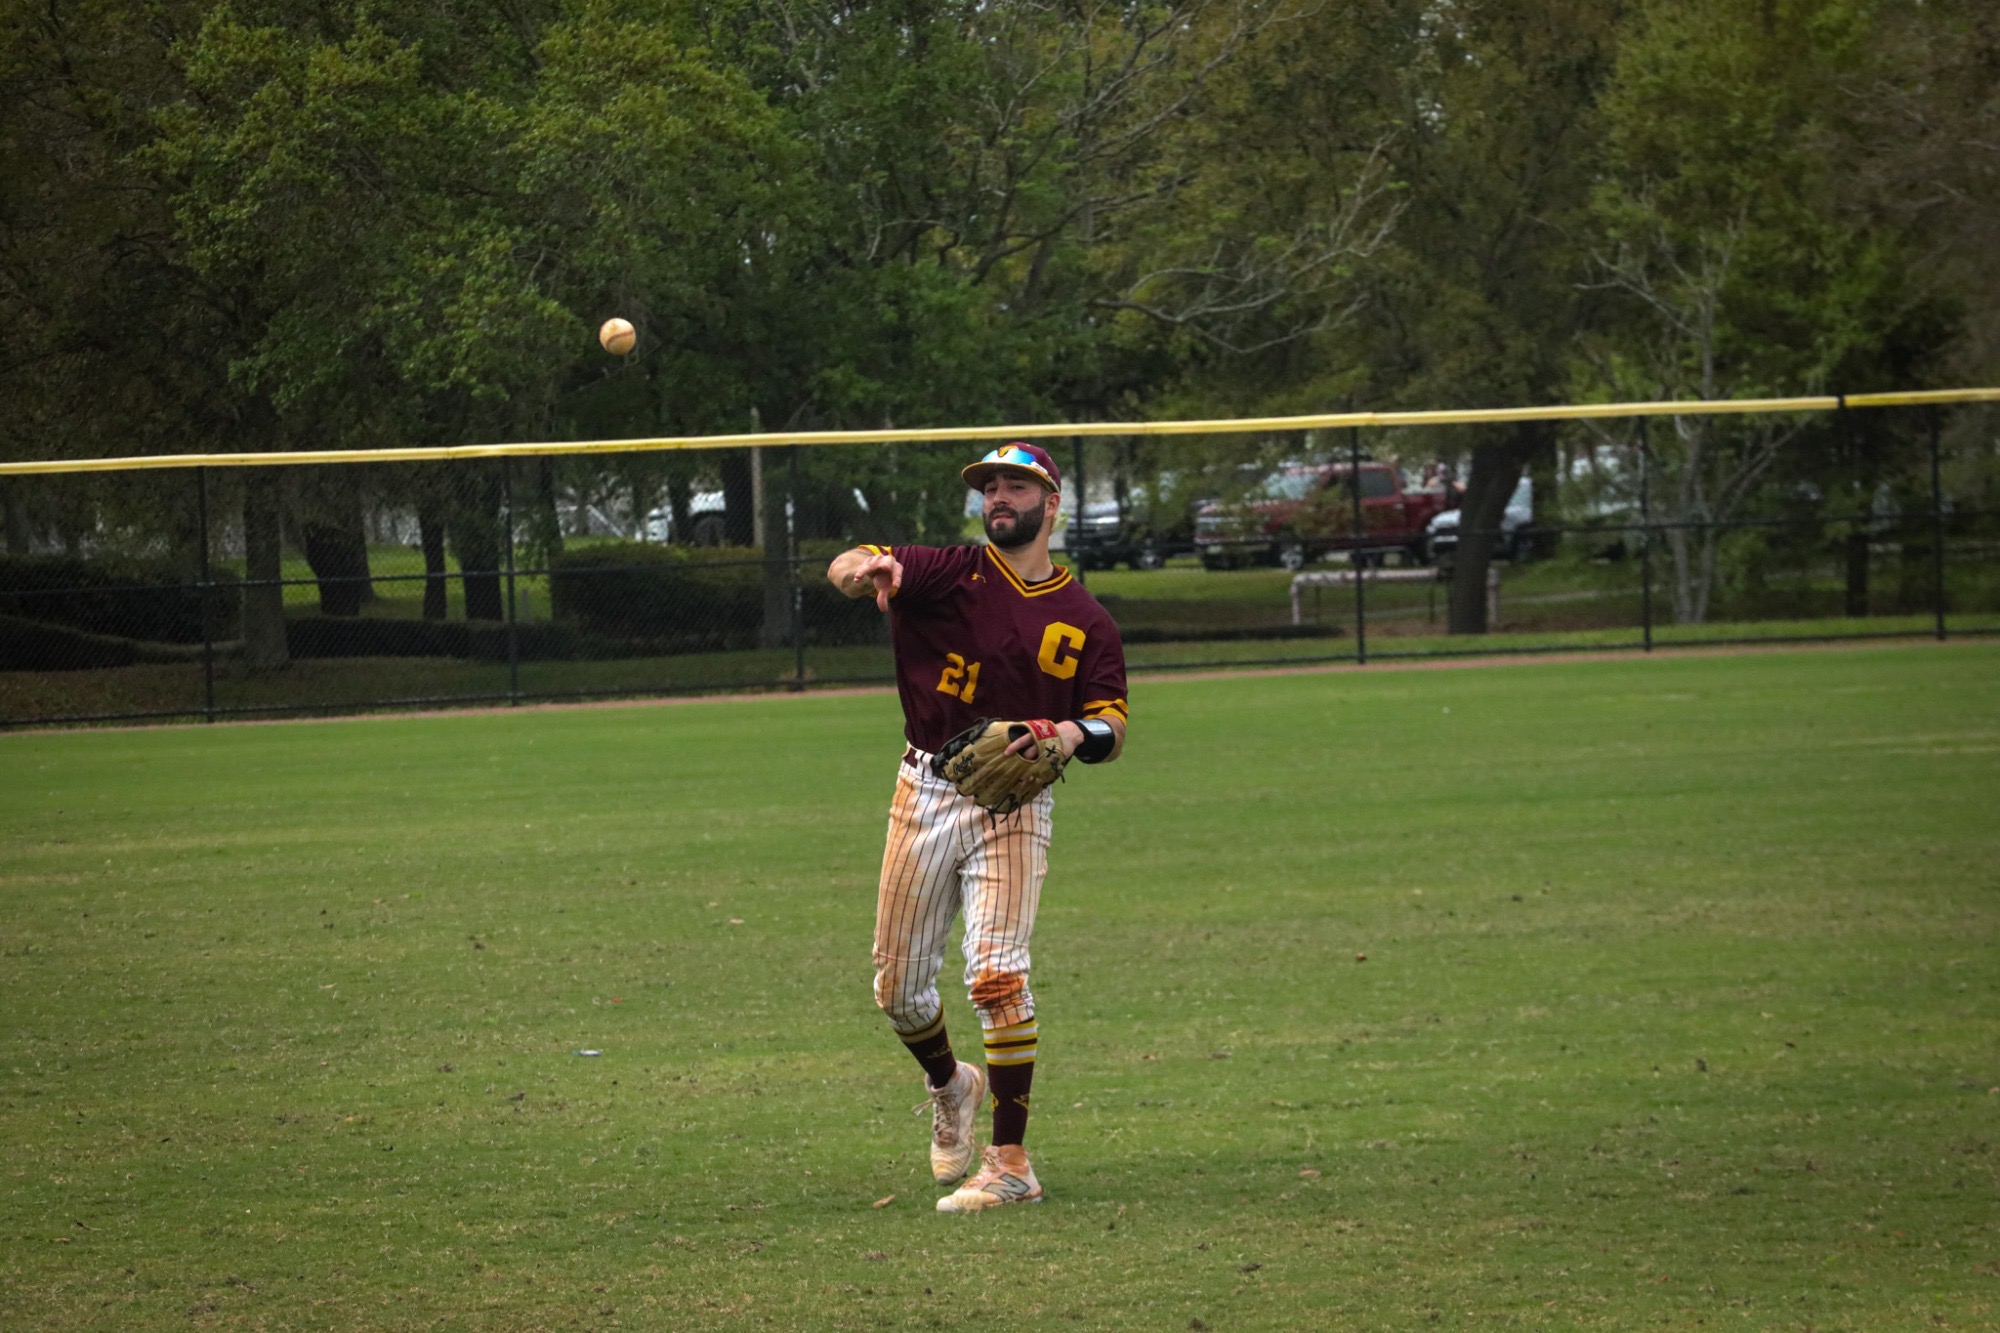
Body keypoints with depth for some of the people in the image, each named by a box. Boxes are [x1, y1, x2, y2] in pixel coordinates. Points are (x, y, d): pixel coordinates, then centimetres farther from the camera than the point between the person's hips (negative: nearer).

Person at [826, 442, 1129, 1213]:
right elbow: (843, 569, -14)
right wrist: (865, 568, -40)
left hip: (1014, 804, -1)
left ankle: (1010, 1164, -13)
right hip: (925, 794, 1)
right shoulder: (948, 573, 2)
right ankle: (949, 1087, 39)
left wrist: (1074, 734, -20)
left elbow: (1112, 729, 4)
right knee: (897, 988, 7)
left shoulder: (1085, 621, 7)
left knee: (996, 974, -17)